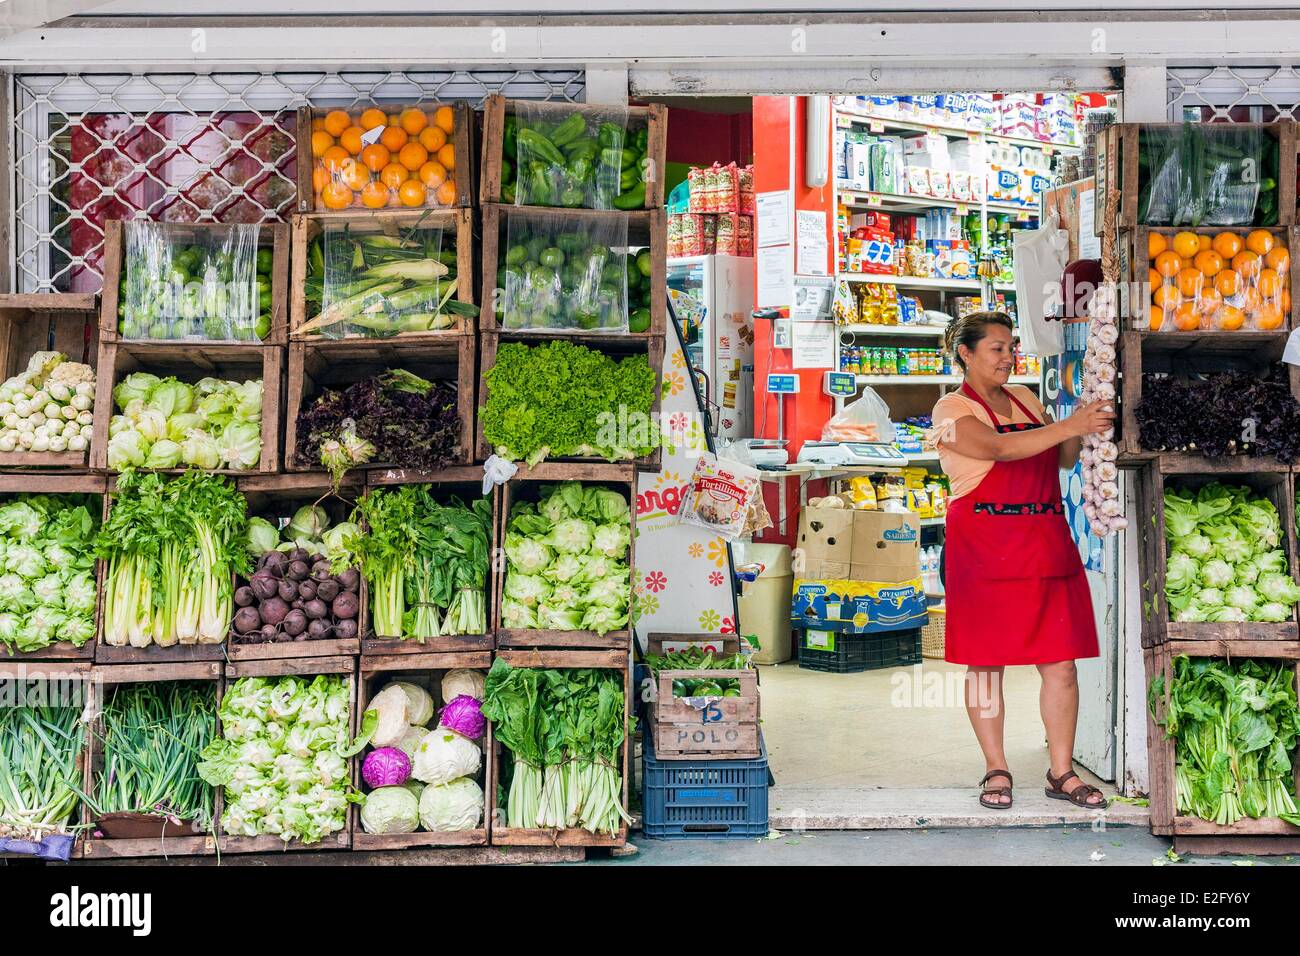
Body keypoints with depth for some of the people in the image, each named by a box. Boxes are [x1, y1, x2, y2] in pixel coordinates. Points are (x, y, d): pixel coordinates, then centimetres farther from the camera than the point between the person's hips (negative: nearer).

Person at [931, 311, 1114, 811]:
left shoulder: (1025, 399, 16)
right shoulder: (953, 409, -4)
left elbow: (1062, 460, 17)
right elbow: (998, 447, -22)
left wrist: (1080, 430, -4)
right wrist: (1070, 426, -27)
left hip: (1047, 546, 6)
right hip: (984, 548, -5)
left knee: (1061, 663, 2)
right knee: (986, 663, 0)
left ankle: (1061, 771, 11)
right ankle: (996, 772, 12)